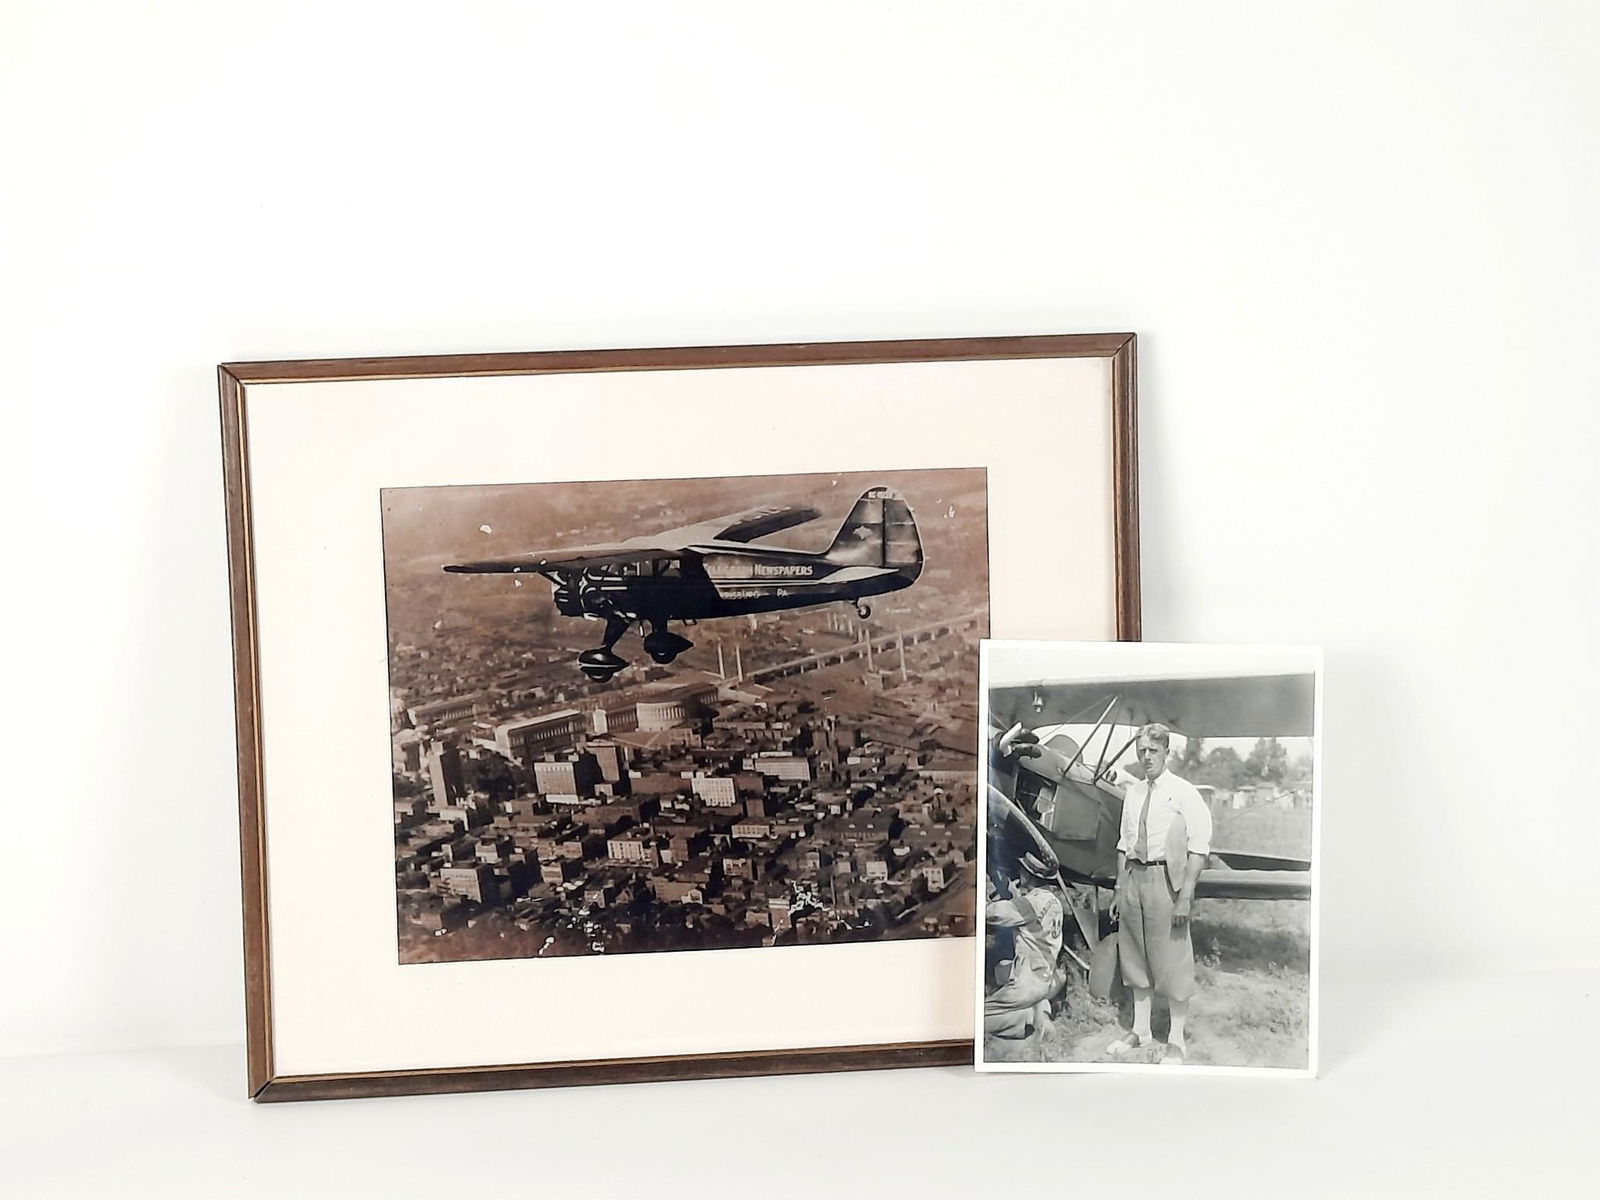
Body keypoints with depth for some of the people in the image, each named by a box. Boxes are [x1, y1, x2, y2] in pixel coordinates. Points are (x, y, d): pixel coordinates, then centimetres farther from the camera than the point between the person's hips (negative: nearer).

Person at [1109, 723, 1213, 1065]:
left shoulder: (1184, 793, -7)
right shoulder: (1133, 792, 12)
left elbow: (1199, 847, -11)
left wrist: (1186, 895, -17)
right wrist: (1120, 889, 15)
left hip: (1165, 878, -6)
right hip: (1133, 875, 6)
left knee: (1171, 960, -1)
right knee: (1135, 955, 13)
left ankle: (1176, 1042, 9)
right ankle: (1140, 1030, 27)